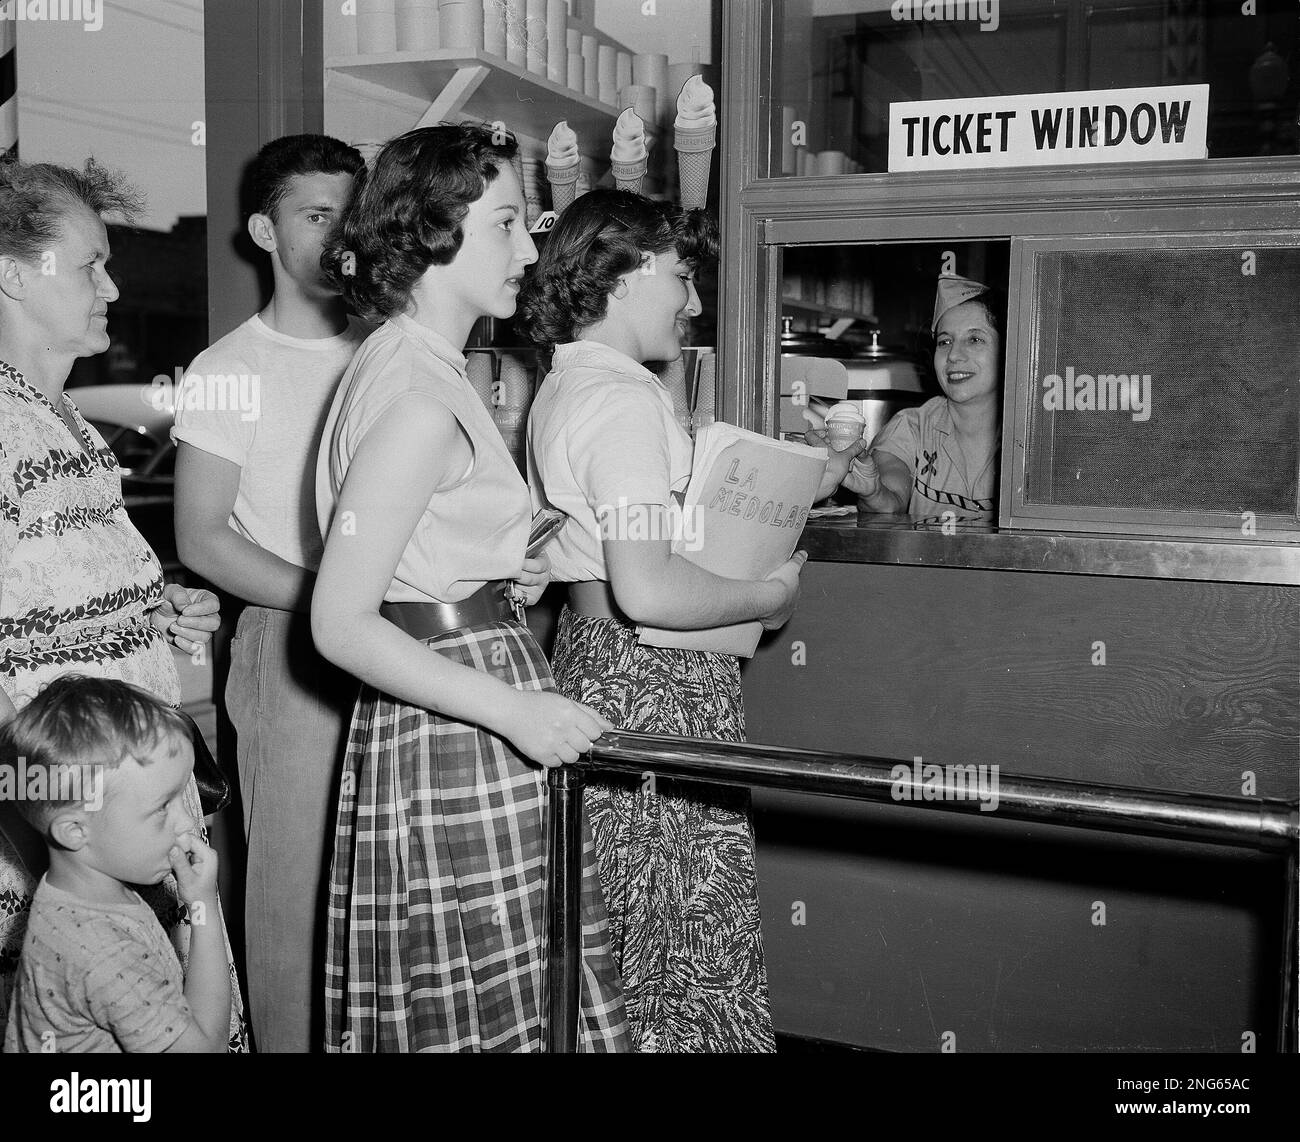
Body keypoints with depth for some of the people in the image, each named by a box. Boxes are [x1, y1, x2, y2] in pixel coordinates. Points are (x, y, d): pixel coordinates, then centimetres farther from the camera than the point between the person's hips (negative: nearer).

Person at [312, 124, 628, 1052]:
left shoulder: (415, 362, 14)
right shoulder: (418, 398, -18)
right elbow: (339, 624, -21)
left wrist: (499, 580, 12)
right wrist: (515, 708, -23)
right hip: (454, 737, -10)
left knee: (438, 1009, 16)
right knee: (501, 1015, 0)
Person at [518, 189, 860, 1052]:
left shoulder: (565, 387, 15)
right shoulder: (625, 399, -18)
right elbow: (646, 590, -28)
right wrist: (768, 598, -12)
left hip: (590, 655, 10)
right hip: (659, 686, -10)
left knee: (619, 932, 19)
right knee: (683, 927, 2)